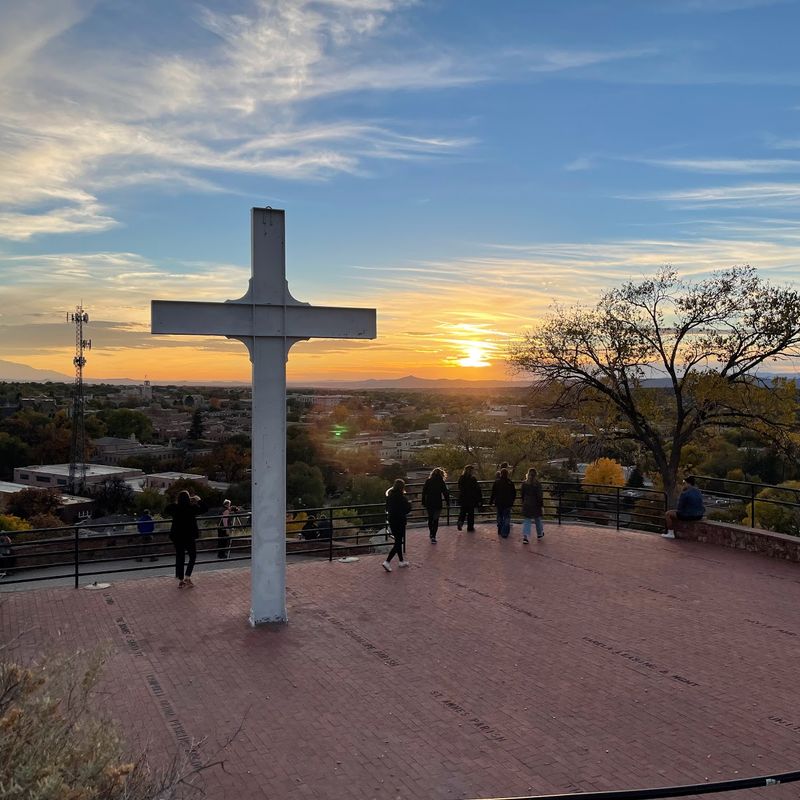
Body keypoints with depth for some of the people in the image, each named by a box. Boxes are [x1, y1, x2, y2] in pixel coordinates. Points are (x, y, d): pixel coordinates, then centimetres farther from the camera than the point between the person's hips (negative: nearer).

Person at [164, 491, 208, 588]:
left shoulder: (175, 508, -7)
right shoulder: (192, 508, -16)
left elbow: (166, 511, 14)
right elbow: (205, 509, -3)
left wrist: (175, 503, 16)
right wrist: (199, 500, 7)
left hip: (177, 537, 3)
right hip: (190, 536, -3)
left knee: (179, 558, 12)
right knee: (193, 556, 14)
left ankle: (181, 580, 17)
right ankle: (187, 577, 1)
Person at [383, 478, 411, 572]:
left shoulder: (389, 496, 1)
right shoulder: (402, 498, -19)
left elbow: (387, 508, 10)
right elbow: (407, 509, -13)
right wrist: (409, 503, 4)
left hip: (391, 521, 7)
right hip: (400, 522, -7)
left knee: (398, 541, 19)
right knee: (398, 543, 0)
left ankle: (402, 561, 30)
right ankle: (387, 562, -8)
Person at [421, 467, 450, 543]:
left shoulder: (428, 481, 2)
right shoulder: (441, 482, -6)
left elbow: (424, 492, 4)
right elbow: (445, 493, -6)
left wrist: (423, 502, 11)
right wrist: (448, 502, 3)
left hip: (428, 503, 3)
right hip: (437, 503, -3)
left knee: (430, 519, 19)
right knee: (435, 520, 2)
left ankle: (431, 534, 28)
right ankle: (433, 536, -7)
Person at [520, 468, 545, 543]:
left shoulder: (524, 483, -1)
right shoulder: (537, 484, -10)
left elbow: (521, 494, 5)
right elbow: (540, 496, -11)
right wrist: (542, 506, -6)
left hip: (526, 505, 1)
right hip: (536, 505, -1)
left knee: (526, 521, 1)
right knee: (538, 520, 20)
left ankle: (525, 536, -15)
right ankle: (539, 534, 37)